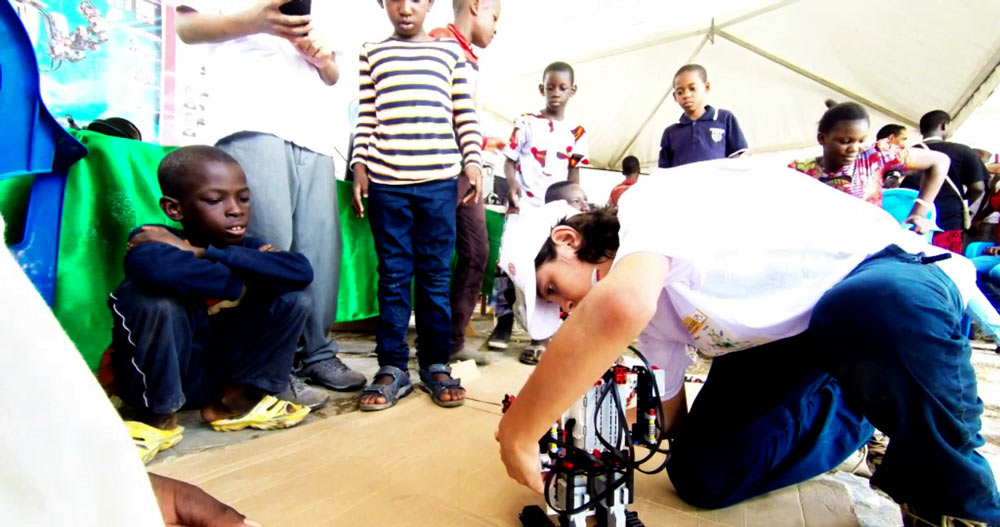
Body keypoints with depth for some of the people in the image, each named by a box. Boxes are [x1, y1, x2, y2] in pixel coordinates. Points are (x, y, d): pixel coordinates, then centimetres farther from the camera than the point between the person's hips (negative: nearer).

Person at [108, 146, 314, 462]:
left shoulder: (247, 247, -6)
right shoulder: (154, 239, -17)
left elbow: (301, 271, -27)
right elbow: (149, 266, -44)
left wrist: (207, 253, -29)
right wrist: (242, 285, -28)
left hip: (220, 374, 4)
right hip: (157, 380, -3)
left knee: (292, 298, -12)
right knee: (149, 294, -30)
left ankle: (232, 400, 2)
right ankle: (158, 415, -9)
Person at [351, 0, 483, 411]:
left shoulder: (451, 52, 15)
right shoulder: (372, 54, 15)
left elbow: (465, 115, 11)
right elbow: (366, 117, 12)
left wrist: (472, 162, 1)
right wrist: (360, 165, 3)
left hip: (439, 180, 0)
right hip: (385, 181, 1)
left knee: (435, 275, 3)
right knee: (393, 275, 2)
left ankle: (435, 364, 14)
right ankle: (392, 367, 11)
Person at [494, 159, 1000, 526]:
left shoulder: (651, 202, -27)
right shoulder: (644, 317, -1)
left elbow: (619, 306, -49)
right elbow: (673, 418, 10)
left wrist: (519, 431, -39)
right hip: (780, 339, 7)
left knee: (876, 308, -42)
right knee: (699, 475, -4)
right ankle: (860, 405, 15)